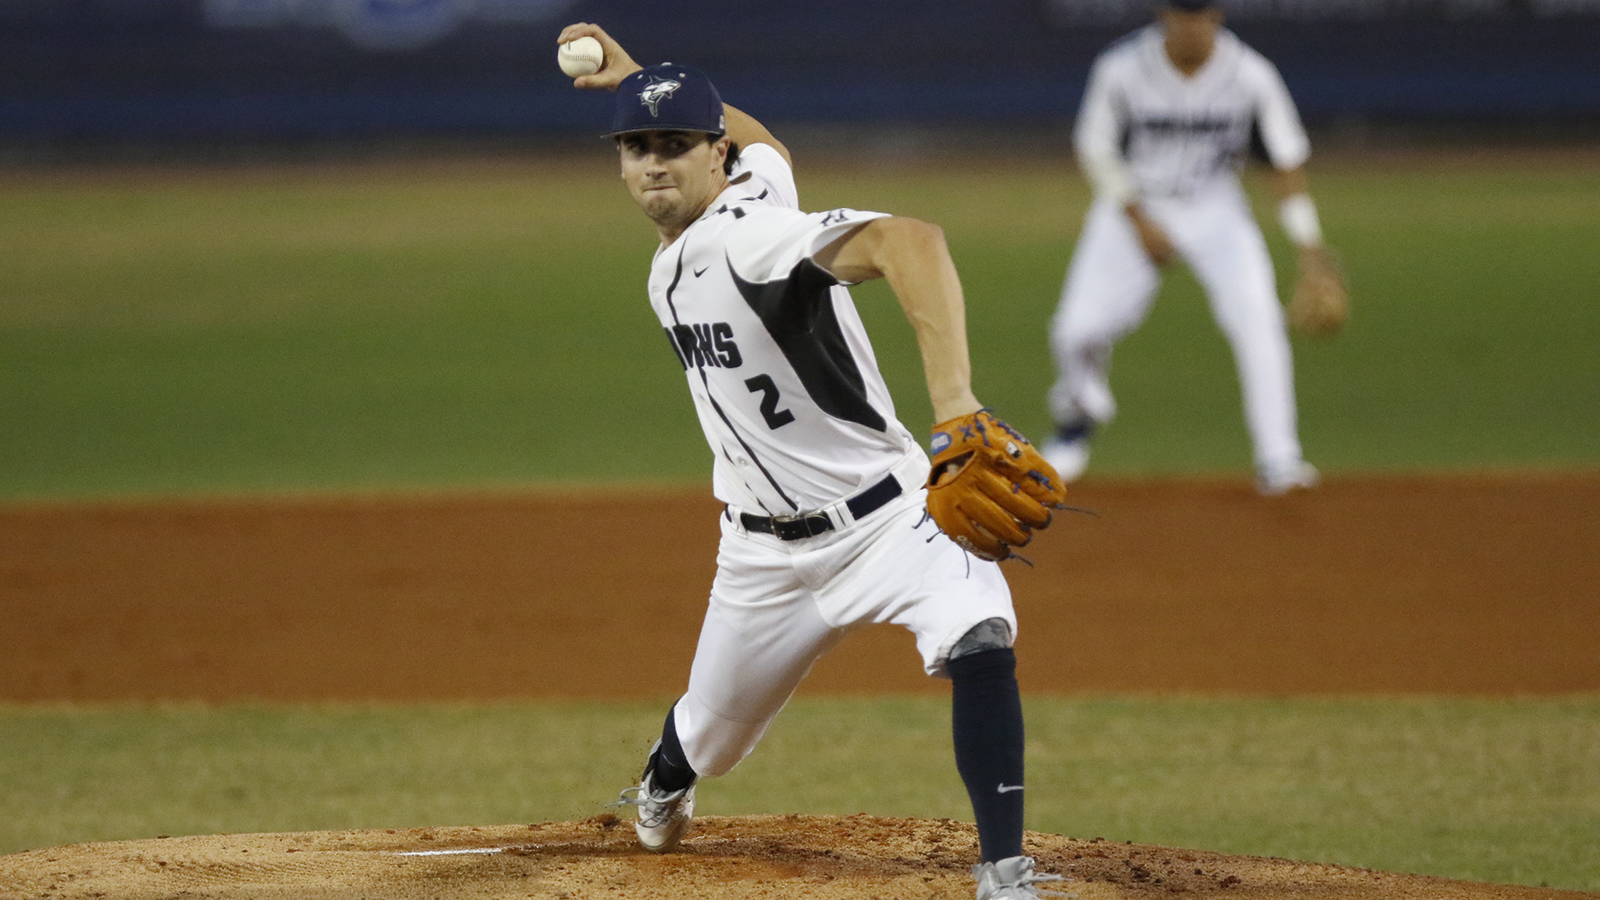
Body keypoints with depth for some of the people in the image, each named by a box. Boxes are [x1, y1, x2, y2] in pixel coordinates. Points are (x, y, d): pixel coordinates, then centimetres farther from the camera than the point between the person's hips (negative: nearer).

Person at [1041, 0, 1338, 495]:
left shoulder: (1252, 76, -17)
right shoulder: (1122, 69, -19)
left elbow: (1286, 159, -9)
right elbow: (1094, 150, -7)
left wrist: (1308, 242, -16)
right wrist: (1139, 222, -14)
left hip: (1215, 212, 0)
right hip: (1135, 206, 0)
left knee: (1256, 319, -21)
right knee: (1078, 329, -8)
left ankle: (1277, 460, -16)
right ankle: (1077, 427, 26)